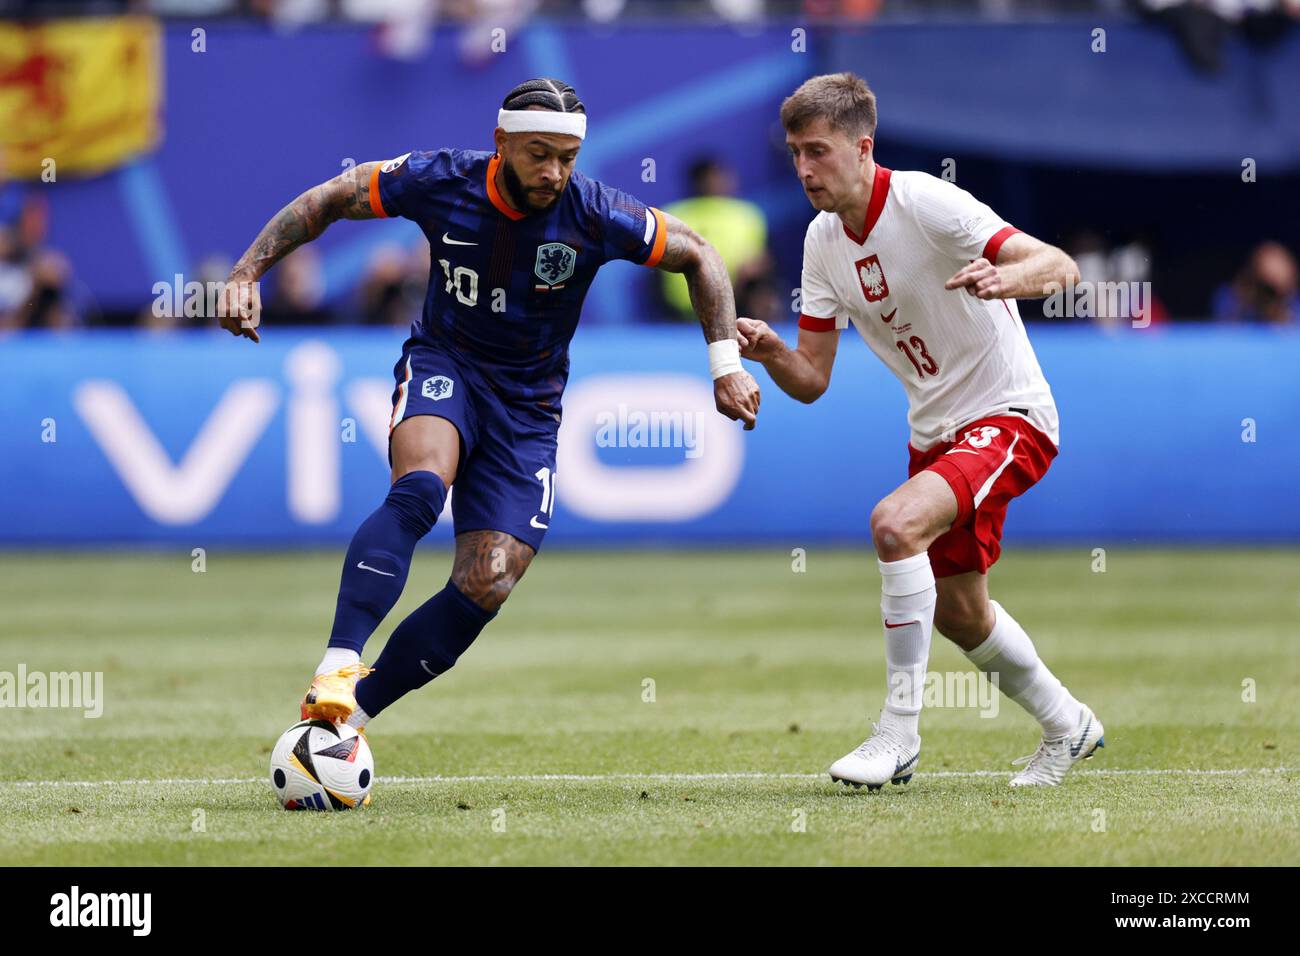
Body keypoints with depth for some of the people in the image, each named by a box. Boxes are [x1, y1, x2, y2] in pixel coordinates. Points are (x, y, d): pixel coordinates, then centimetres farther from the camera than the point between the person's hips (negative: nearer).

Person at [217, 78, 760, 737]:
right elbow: (328, 201, -3)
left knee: (486, 586, -12)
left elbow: (697, 256, -2)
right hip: (442, 366, -2)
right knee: (420, 487, -35)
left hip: (528, 405, 2)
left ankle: (349, 715, -1)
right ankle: (337, 667, -44)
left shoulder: (592, 215, -16)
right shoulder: (443, 182, -15)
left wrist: (726, 363, -7)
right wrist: (247, 272, -12)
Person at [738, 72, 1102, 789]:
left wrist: (1004, 277, -51)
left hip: (1009, 417, -9)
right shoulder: (823, 241, 1)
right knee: (957, 612, 17)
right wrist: (769, 351, -19)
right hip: (935, 431, 9)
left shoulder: (928, 204, -21)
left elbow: (1059, 266, -29)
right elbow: (812, 381, 3)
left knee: (896, 522, -31)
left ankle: (899, 732, -23)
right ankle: (1067, 727, 42)